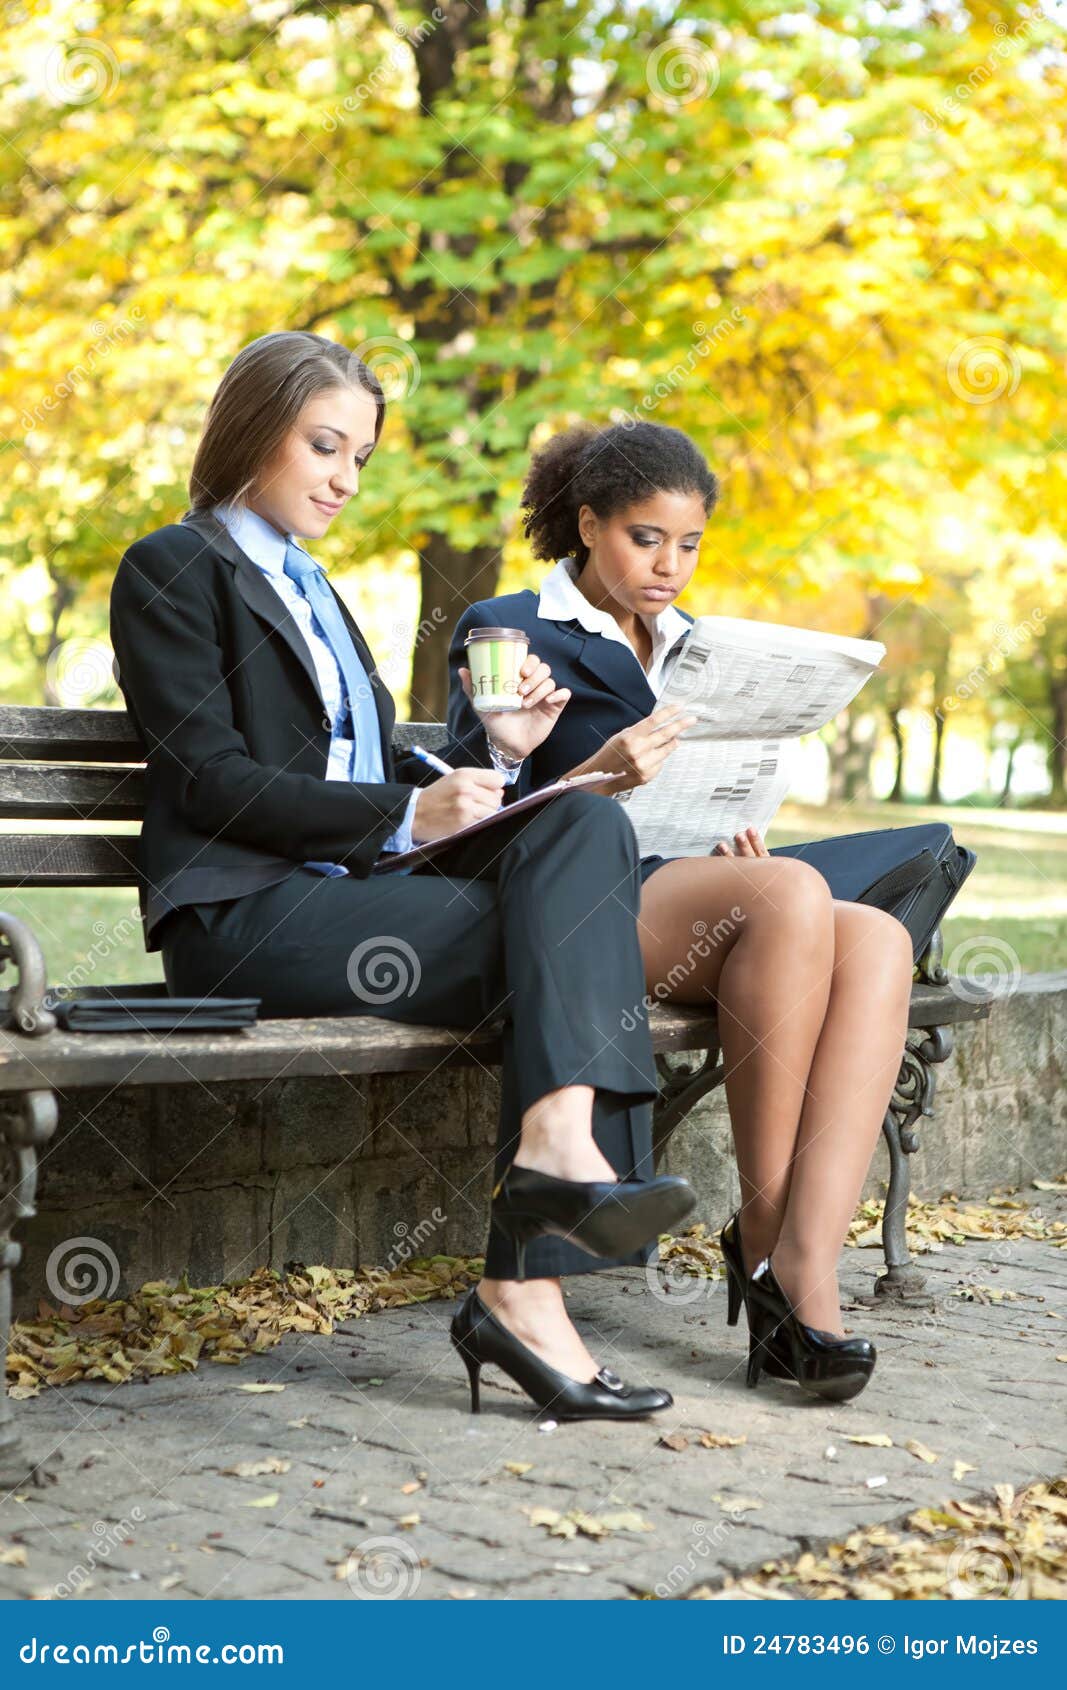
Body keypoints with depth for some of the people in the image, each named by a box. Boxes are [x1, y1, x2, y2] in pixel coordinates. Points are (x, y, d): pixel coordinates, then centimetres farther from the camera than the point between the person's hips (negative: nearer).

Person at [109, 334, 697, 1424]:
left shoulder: (313, 592, 30)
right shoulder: (173, 569, 4)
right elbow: (211, 780, -9)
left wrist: (491, 750, 6)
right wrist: (406, 814, -17)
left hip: (352, 892, 7)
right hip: (243, 915, -7)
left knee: (587, 820, -20)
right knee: (558, 943, -23)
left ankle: (556, 1143, -35)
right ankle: (524, 1287, -30)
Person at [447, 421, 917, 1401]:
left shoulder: (694, 650, 24)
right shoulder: (505, 634, 4)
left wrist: (736, 835, 3)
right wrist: (599, 778, -21)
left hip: (692, 906, 6)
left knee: (878, 940, -25)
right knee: (794, 892, -33)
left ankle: (808, 1262, -34)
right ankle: (761, 1239, -23)